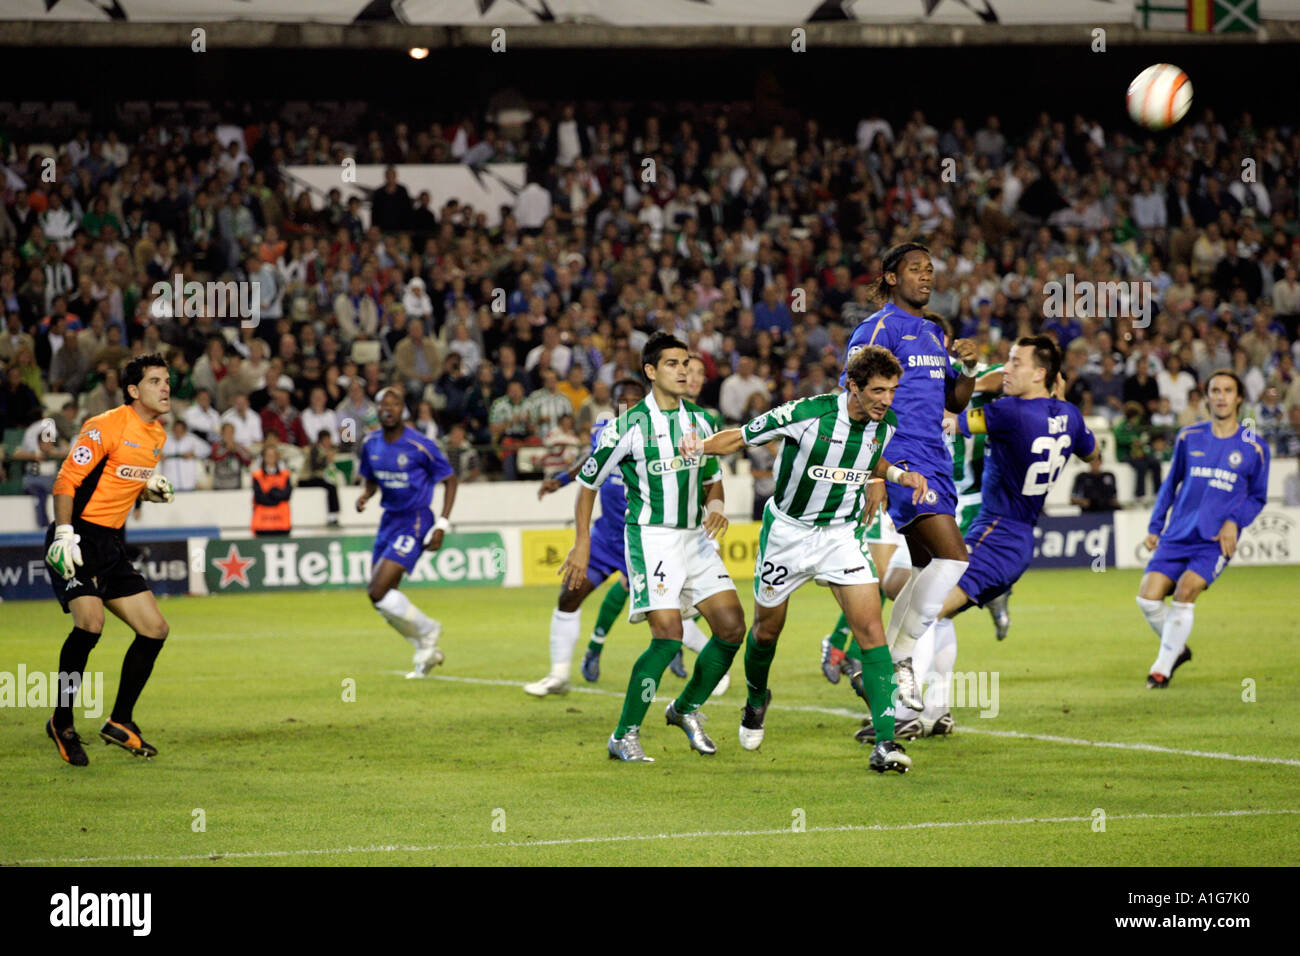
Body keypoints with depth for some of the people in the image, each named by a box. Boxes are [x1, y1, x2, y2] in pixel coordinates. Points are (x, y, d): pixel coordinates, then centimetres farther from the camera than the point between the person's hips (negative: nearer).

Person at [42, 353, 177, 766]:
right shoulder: (106, 427, -13)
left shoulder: (158, 436, 13)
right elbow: (66, 481, -15)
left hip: (113, 545, 8)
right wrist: (64, 535, -24)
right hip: (79, 539, -8)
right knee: (90, 622, -27)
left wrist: (151, 489, 4)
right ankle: (62, 721, -11)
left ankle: (120, 722, 18)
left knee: (155, 629, 4)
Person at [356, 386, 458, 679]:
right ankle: (426, 650, 24)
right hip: (389, 520, 7)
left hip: (414, 522, -7)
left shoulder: (420, 445, -16)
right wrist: (365, 496, -6)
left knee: (379, 592, -18)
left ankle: (427, 630, 6)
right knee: (382, 599, 6)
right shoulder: (371, 444, 2)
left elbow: (449, 480, -6)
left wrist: (442, 525, -12)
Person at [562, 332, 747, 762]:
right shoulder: (630, 425, -11)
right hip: (650, 538, -6)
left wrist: (716, 506, -3)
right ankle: (624, 736, -6)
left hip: (695, 536, 6)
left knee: (732, 626, -2)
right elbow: (588, 480, -2)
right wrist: (581, 544, -4)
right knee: (668, 636, -18)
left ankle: (686, 710, 20)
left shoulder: (699, 419, 6)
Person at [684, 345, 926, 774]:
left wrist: (898, 474, -4)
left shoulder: (886, 424, -8)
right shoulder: (807, 414, -24)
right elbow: (741, 436, -14)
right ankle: (757, 700, 49)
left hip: (842, 534, 3)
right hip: (788, 531, -2)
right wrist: (702, 445, -32)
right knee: (768, 628, 15)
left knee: (871, 629, -14)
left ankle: (885, 743, -17)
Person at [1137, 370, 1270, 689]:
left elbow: (1257, 497, 12)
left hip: (1216, 540, -3)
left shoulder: (1254, 447, 2)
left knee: (1186, 591, -23)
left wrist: (1234, 521, -7)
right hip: (1177, 535, 3)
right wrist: (1155, 526, 13)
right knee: (1148, 597, -10)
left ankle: (1163, 667, -8)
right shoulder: (1189, 437, 8)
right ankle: (1178, 649, 18)